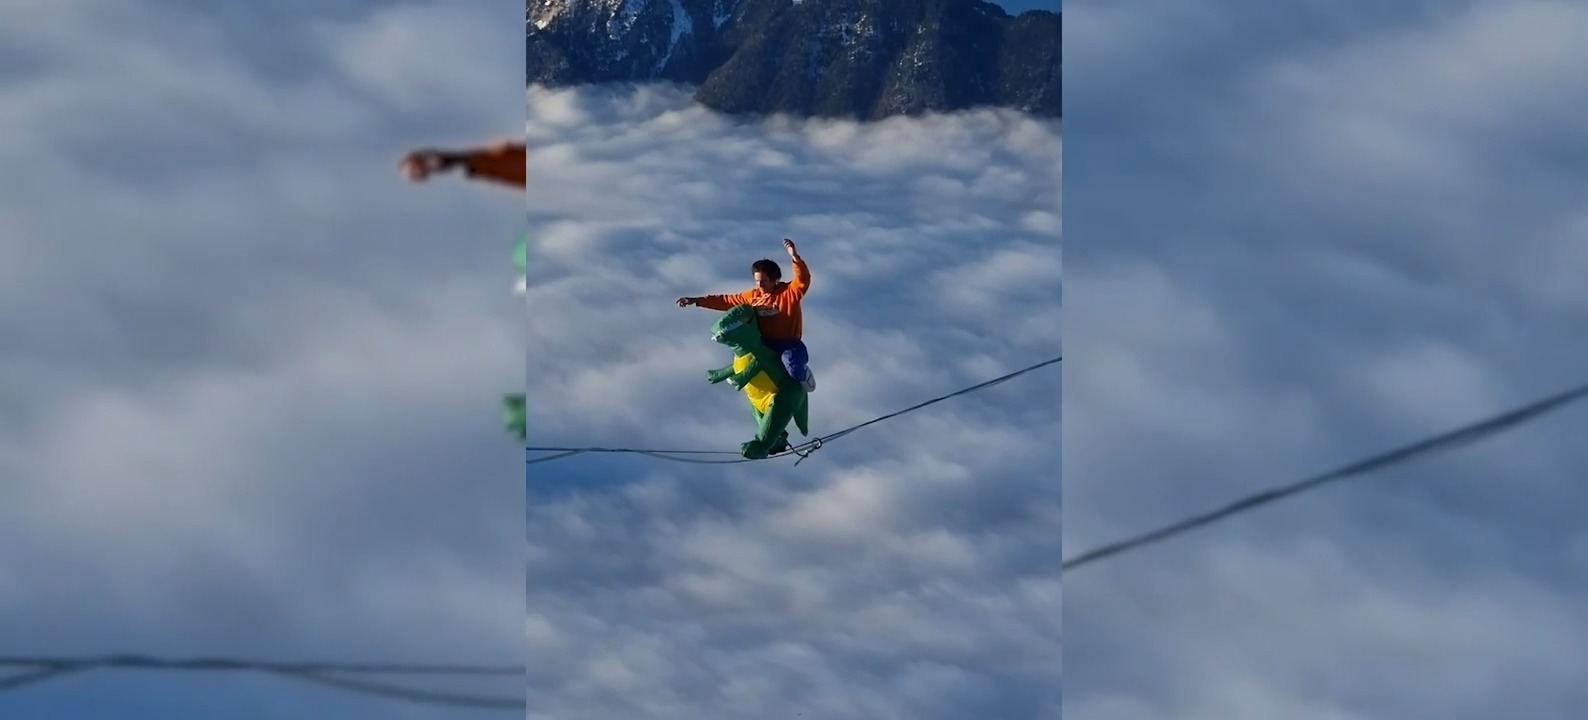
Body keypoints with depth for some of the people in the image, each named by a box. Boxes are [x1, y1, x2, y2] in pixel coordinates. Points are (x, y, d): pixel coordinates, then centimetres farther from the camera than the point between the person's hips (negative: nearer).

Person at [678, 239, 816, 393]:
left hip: (789, 344, -6)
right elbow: (726, 301, 10)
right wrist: (696, 301, 8)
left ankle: (803, 374, 5)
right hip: (765, 344, 6)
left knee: (794, 369, -33)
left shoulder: (789, 292, -12)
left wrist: (794, 257, -47)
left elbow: (803, 280, -30)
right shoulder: (752, 296, 4)